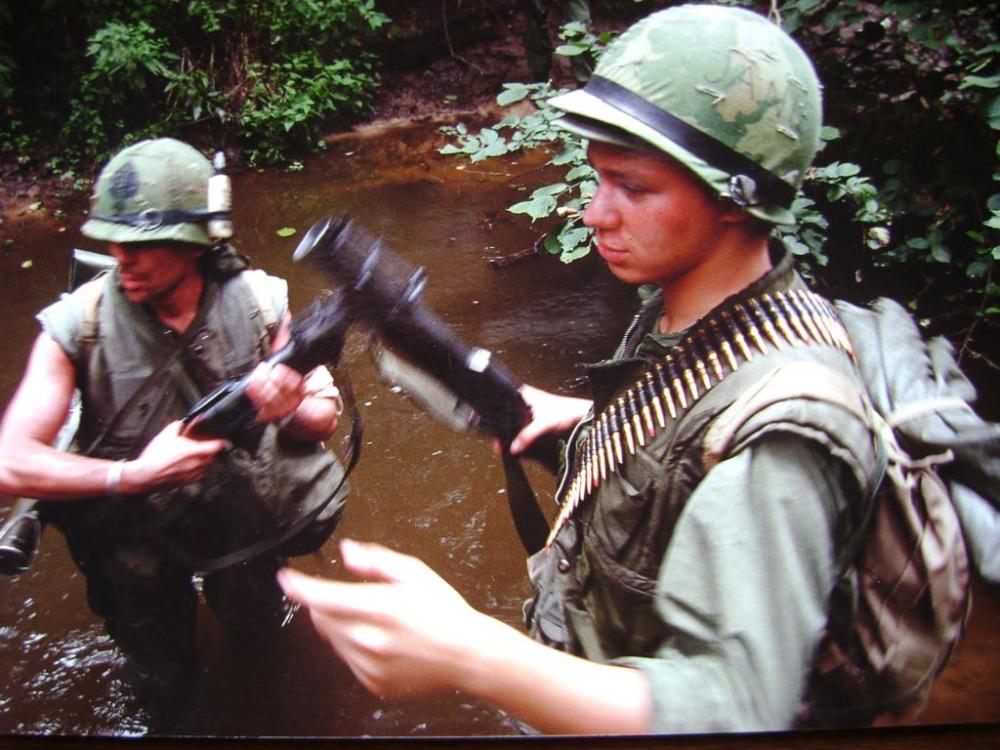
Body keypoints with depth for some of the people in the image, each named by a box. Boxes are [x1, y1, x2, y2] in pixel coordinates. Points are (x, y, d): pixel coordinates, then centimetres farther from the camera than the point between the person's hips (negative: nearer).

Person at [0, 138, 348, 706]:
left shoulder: (260, 303, -15)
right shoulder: (79, 324, -20)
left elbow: (325, 417, -7)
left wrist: (290, 410, -31)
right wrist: (133, 474, -33)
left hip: (246, 510, 1)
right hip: (134, 525, -1)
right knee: (162, 686, 3)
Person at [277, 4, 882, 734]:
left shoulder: (778, 434, -36)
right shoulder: (680, 307, -8)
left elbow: (729, 711, -39)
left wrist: (466, 653, -50)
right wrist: (583, 415, -4)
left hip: (625, 713, -7)